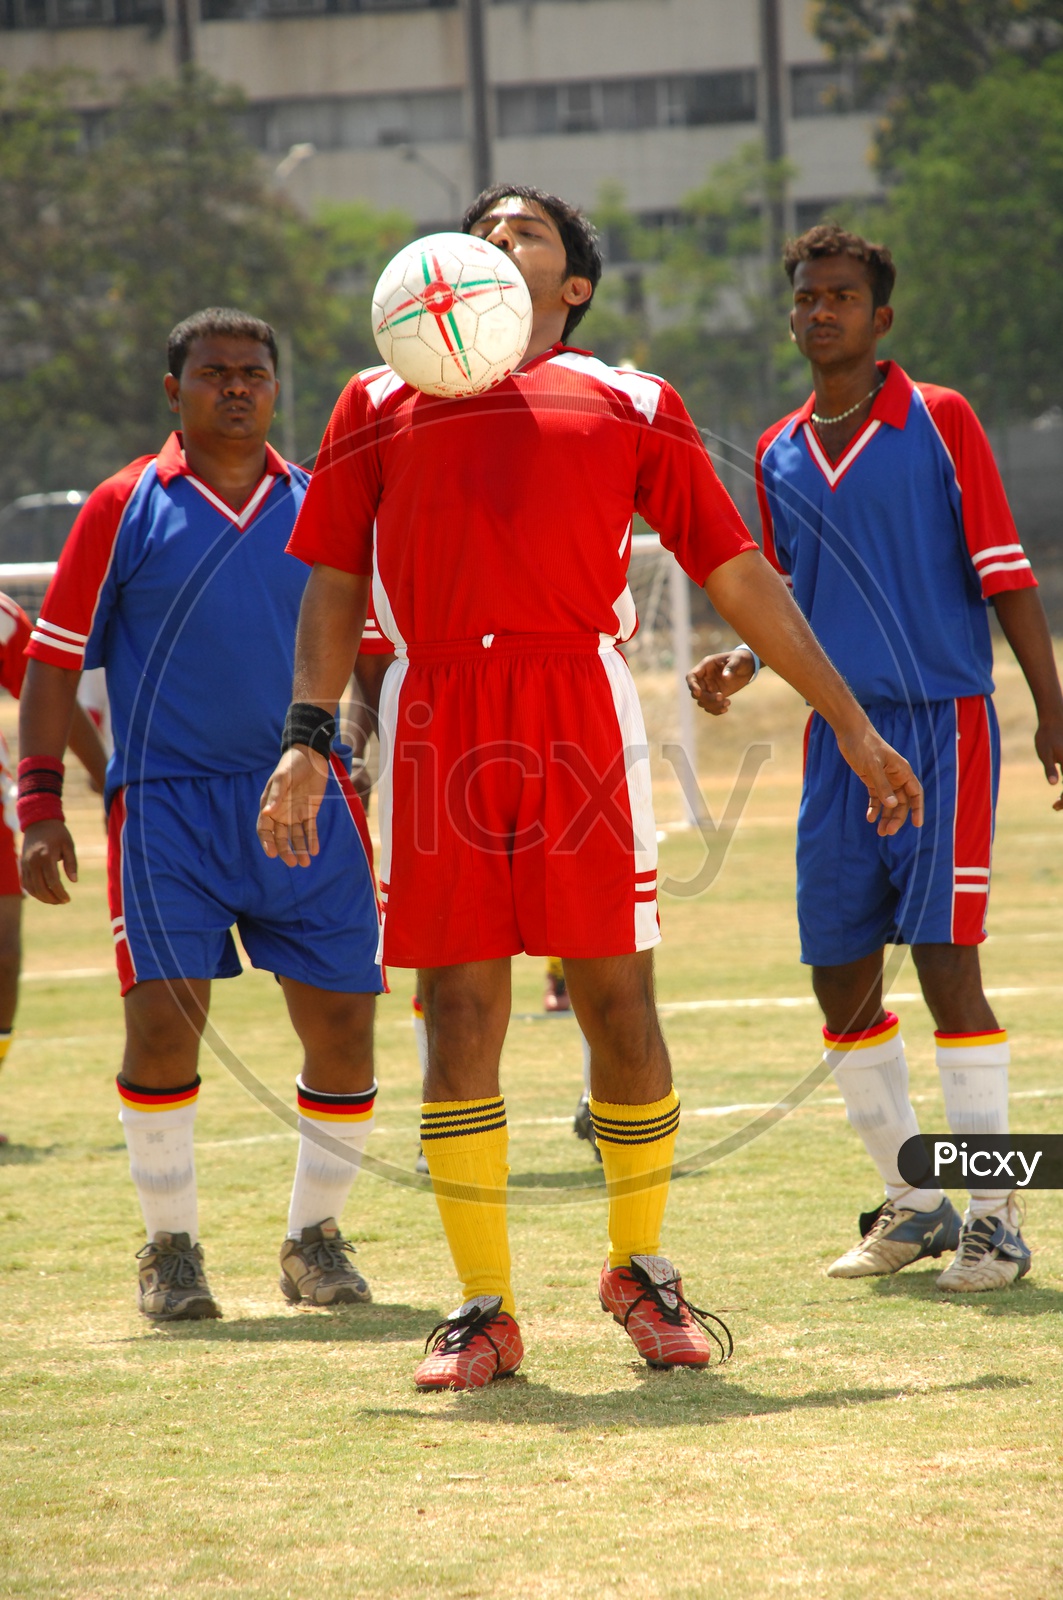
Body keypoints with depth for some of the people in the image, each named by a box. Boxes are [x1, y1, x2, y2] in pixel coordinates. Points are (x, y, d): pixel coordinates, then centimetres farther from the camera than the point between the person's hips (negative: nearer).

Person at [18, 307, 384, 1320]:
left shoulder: (320, 508, 10)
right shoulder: (125, 509, 4)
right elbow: (54, 662, 5)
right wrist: (39, 802, -2)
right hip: (166, 808, -2)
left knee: (342, 1022, -1)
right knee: (162, 1020, -11)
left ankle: (315, 1237, 18)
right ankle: (170, 1246, 6)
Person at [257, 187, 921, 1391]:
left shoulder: (630, 405, 18)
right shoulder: (379, 402, 21)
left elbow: (740, 577, 19)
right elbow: (334, 585, 18)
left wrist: (853, 727, 17)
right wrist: (306, 736, 4)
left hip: (580, 710, -1)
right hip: (436, 723, 1)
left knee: (617, 999, -2)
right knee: (460, 1015, -1)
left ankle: (640, 1270, 17)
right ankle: (482, 1308, 7)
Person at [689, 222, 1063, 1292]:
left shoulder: (939, 421, -2)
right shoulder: (780, 456, 12)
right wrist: (740, 664, 4)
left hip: (943, 722, -5)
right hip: (838, 733, 5)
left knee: (944, 960, -12)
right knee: (840, 980, 4)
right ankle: (909, 1203, 19)